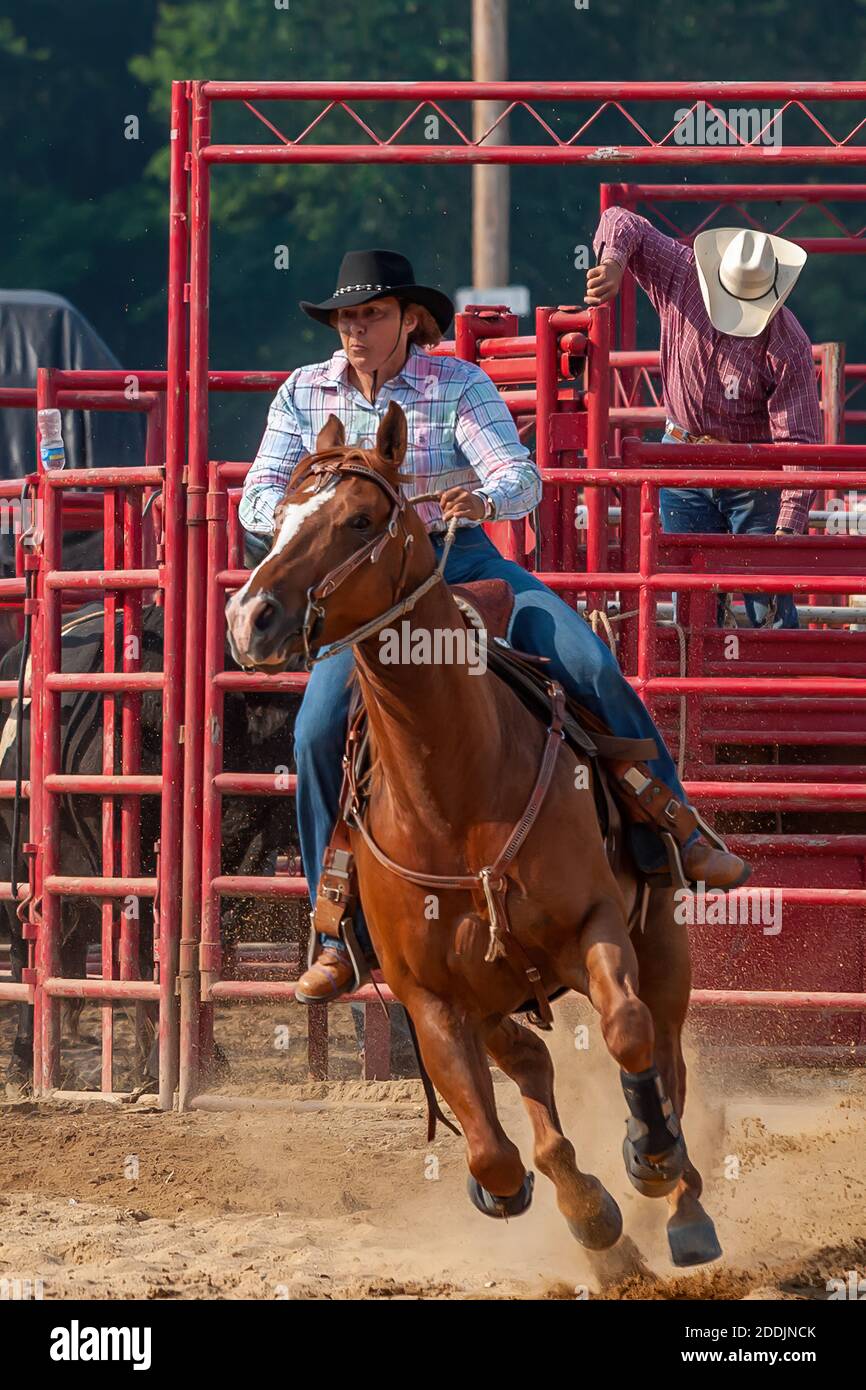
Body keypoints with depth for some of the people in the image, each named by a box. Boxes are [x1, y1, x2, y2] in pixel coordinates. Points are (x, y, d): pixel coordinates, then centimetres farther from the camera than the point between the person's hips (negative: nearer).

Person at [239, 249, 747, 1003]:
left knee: (594, 670, -20)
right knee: (318, 734, -21)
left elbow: (522, 480, -16)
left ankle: (670, 835, -6)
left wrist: (483, 497, -41)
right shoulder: (305, 394, 1)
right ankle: (342, 934, -9)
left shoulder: (460, 387, -5)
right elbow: (258, 500, -2)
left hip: (464, 566, -1)